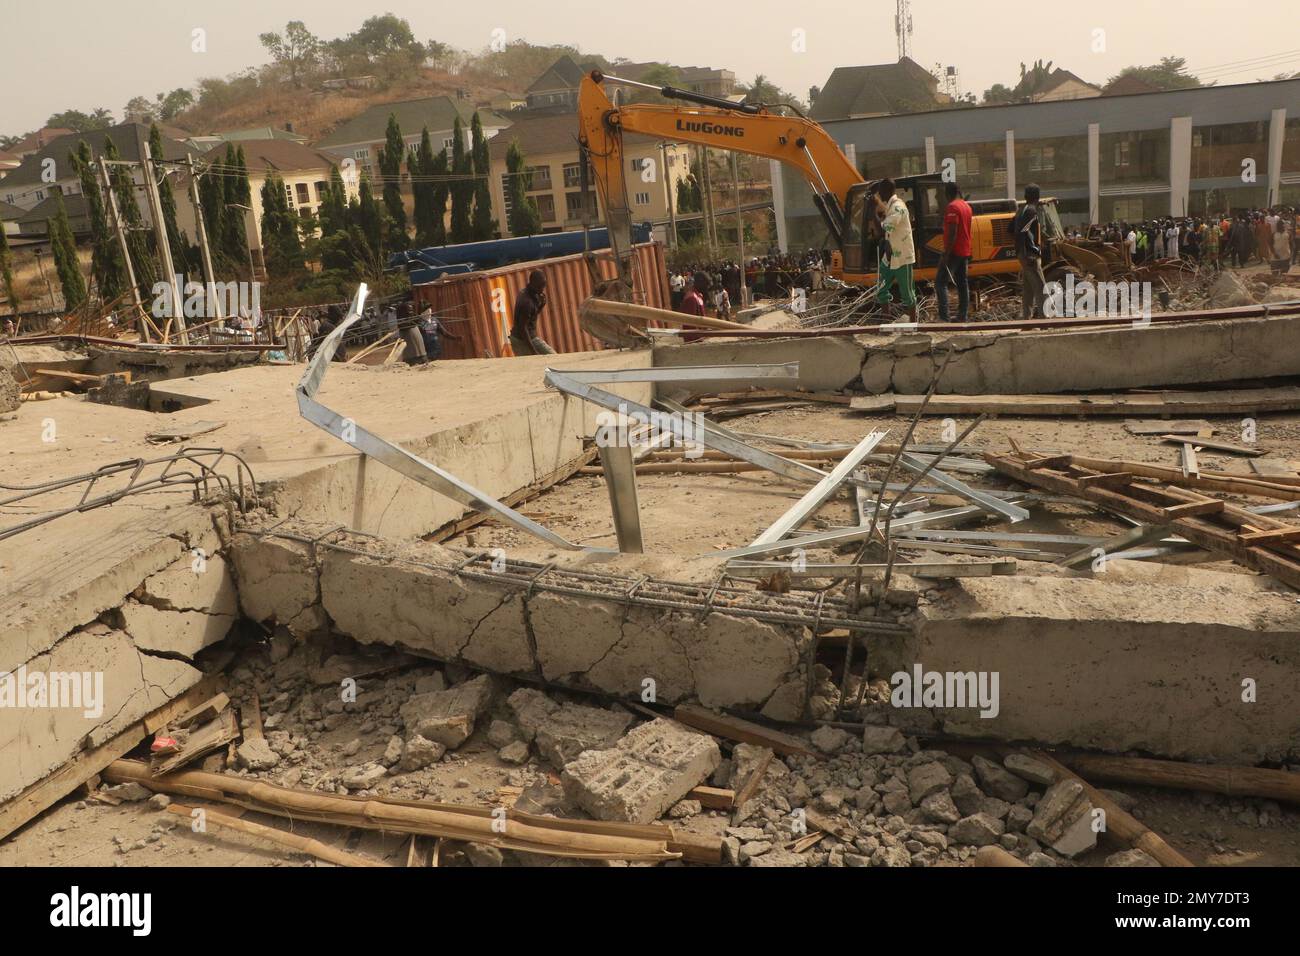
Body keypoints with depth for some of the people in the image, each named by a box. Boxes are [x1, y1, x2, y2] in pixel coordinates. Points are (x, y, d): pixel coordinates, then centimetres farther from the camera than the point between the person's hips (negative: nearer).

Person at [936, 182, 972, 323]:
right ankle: (963, 316, 12)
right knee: (962, 283, 11)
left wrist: (946, 253, -23)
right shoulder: (966, 206, 14)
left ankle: (943, 317, -19)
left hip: (954, 252, -9)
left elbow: (952, 232, -22)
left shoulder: (952, 207, -15)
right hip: (965, 252, 9)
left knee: (940, 282, -10)